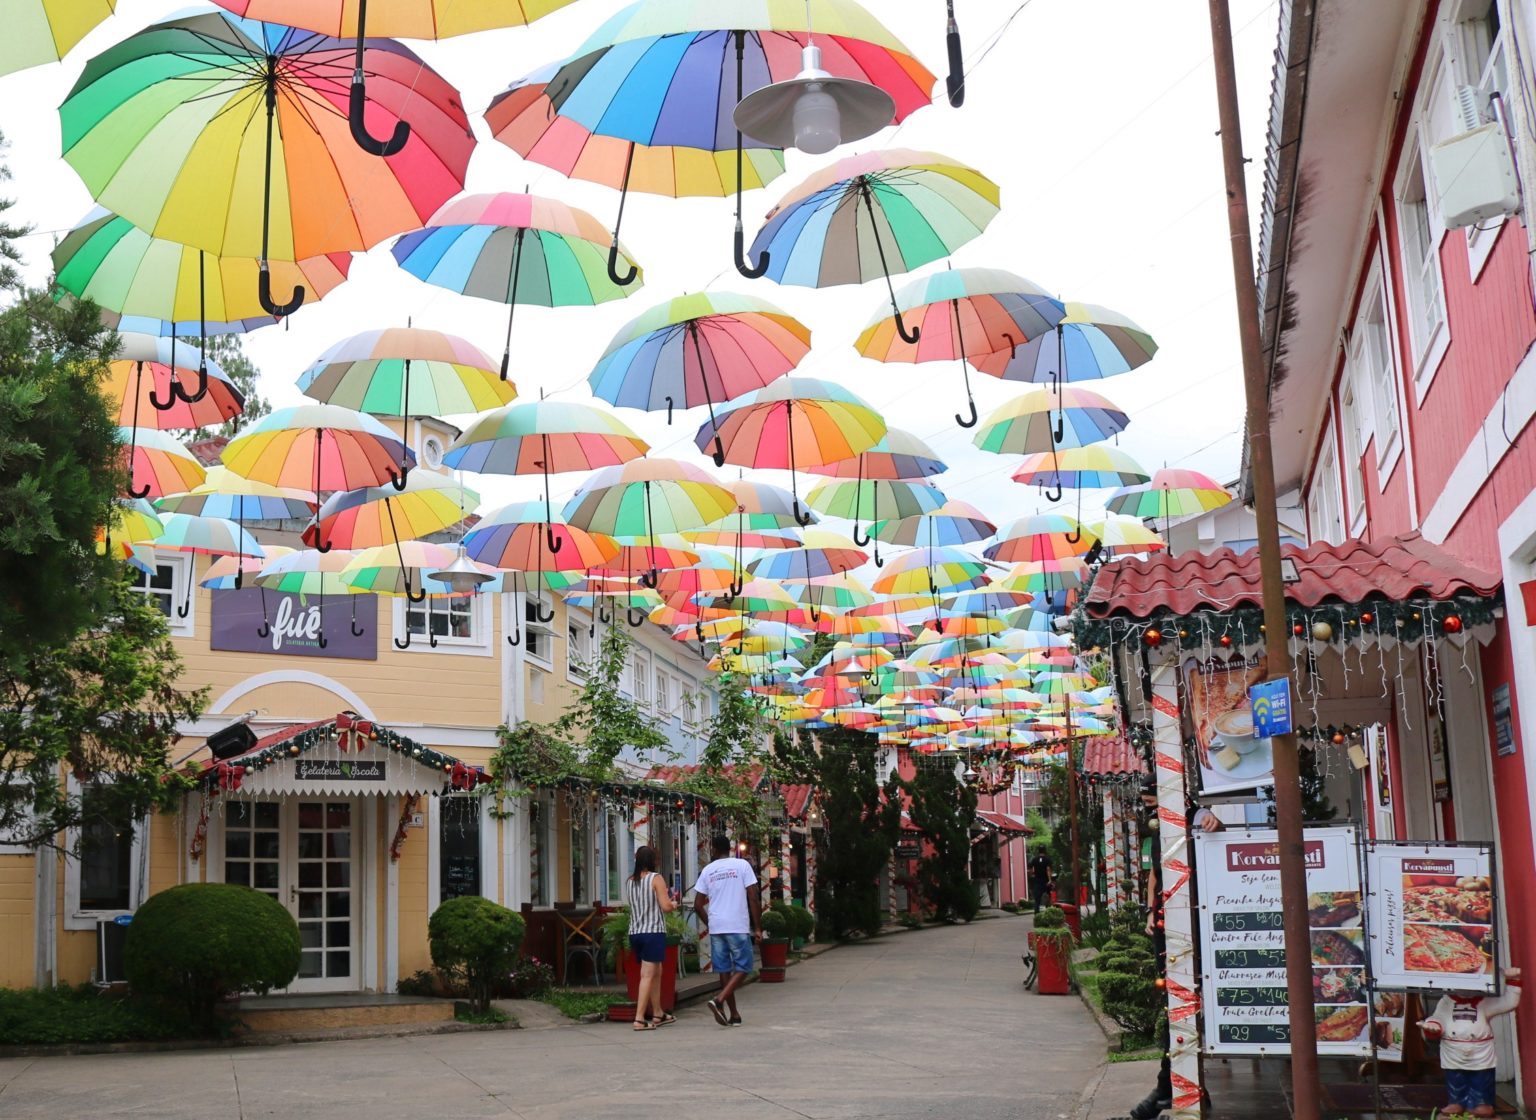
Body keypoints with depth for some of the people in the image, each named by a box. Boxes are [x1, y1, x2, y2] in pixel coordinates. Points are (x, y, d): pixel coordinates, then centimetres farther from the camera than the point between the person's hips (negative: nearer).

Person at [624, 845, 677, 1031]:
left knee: (656, 972, 18)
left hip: (635, 932, 7)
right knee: (647, 975, -6)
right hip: (653, 932, -7)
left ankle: (658, 1015, 27)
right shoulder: (656, 879, -9)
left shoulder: (629, 882, 9)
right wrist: (674, 904, 8)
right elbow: (666, 906, -15)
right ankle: (639, 1019, -11)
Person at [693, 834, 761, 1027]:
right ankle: (719, 1000, -17)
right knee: (742, 968, 3)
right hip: (738, 927, -3)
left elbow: (698, 905, 7)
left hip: (716, 927, 3)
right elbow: (754, 898, -6)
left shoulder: (707, 870, 7)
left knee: (725, 970, 10)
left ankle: (734, 1014, 13)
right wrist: (758, 927, -1)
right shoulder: (742, 865, -1)